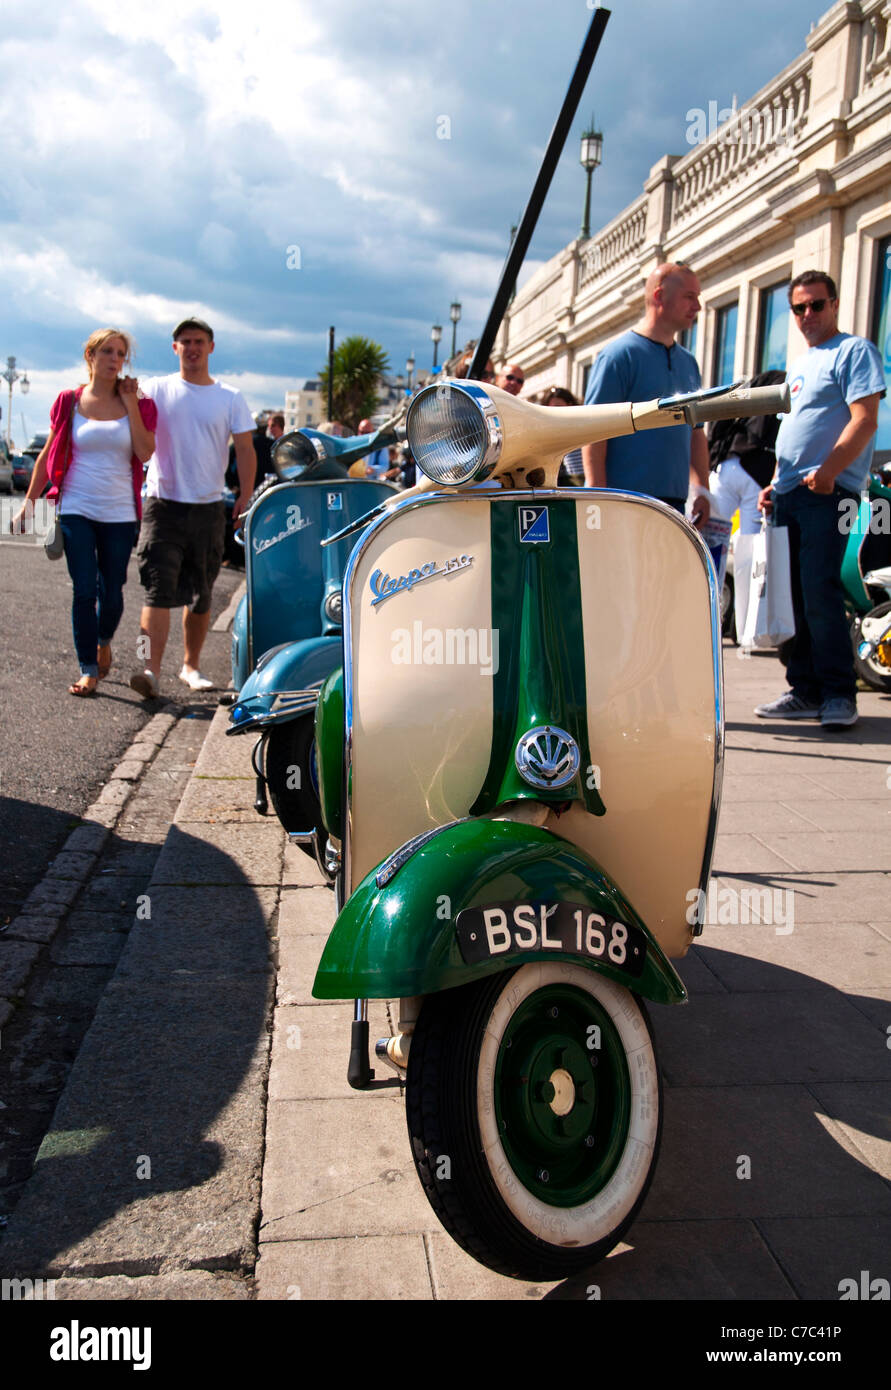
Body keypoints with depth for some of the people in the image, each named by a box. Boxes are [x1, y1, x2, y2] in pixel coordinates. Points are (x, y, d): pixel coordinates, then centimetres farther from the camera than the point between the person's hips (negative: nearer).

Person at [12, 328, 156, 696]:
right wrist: (28, 503, 7)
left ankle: (103, 642, 36)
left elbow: (145, 453, -10)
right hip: (76, 510, -1)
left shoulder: (137, 403, 5)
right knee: (84, 590, -7)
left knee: (112, 592, 5)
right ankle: (89, 670, 2)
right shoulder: (69, 402, 5)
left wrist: (130, 403, -7)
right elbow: (47, 456, 9)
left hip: (120, 513, 1)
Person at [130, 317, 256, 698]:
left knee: (201, 595, 10)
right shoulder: (156, 389, 6)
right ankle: (151, 669, -17)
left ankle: (191, 666, 23)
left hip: (209, 508, 2)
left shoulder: (230, 397, 8)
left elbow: (245, 449, 4)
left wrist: (246, 496, -6)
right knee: (159, 590, -13)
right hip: (163, 505, -2)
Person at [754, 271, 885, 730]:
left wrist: (827, 472, -21)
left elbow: (864, 421, -12)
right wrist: (774, 484, 16)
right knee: (794, 597, 6)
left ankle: (839, 693, -6)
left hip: (827, 492, -8)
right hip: (789, 495, 8)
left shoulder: (855, 351, -1)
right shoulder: (798, 364, 24)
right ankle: (806, 690, 12)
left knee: (819, 593, -14)